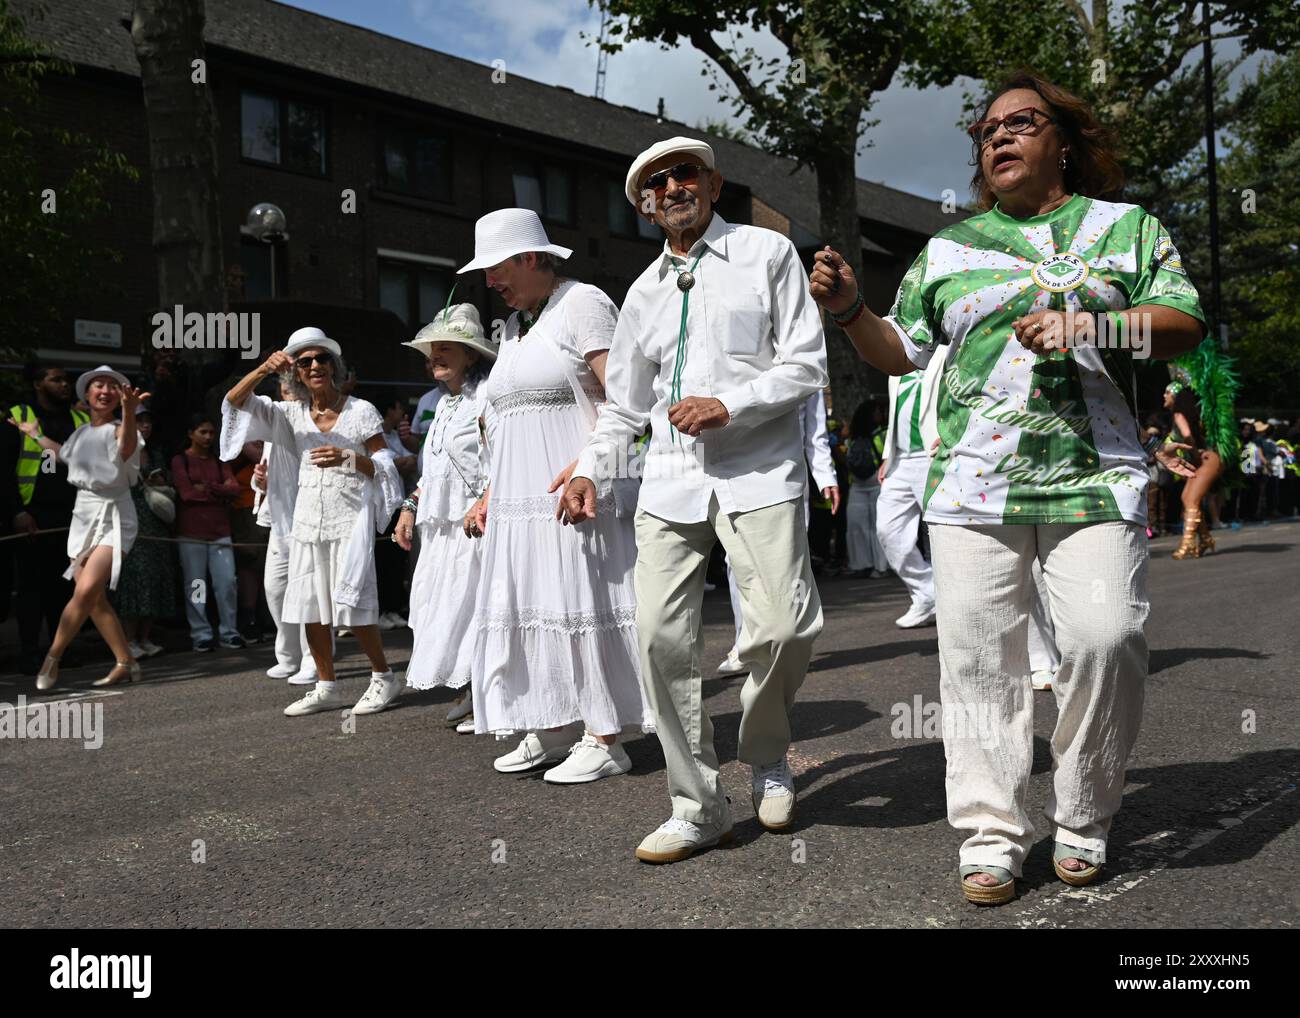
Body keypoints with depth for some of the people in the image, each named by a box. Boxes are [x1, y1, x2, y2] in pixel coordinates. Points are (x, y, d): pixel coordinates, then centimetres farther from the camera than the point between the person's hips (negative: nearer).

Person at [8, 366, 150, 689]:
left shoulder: (119, 429, -8)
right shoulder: (81, 432, 11)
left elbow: (127, 448, -35)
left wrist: (129, 412, -53)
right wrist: (36, 435, 40)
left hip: (113, 517, -7)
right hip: (84, 516, 7)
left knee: (86, 590, -21)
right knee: (94, 599, 2)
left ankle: (51, 659, -6)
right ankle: (126, 663, 10)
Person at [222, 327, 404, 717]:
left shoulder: (360, 410, -1)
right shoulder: (293, 413, 10)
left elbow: (384, 465, -4)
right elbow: (234, 402, 5)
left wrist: (348, 458, -22)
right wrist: (263, 369, -10)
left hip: (349, 518, -5)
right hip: (308, 520, 5)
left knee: (351, 604, -8)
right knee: (310, 607, 6)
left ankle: (384, 677, 8)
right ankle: (327, 687, 18)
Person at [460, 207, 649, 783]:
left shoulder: (583, 303, -4)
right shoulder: (513, 325, 20)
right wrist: (491, 494, 18)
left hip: (571, 490, -8)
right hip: (519, 497, 8)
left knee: (580, 602, -7)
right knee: (529, 605, 8)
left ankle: (604, 741, 1)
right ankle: (551, 730, 18)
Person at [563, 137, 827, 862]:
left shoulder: (767, 253, 7)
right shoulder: (645, 291, 20)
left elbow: (807, 364, -1)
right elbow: (625, 404, 23)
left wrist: (730, 405, -13)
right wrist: (591, 470, 9)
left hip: (758, 472, -4)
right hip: (673, 479, 4)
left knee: (785, 625, -17)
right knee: (663, 637, -5)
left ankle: (768, 758, 15)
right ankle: (699, 808, 9)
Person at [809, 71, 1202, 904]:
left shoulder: (1126, 226, 14)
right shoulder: (948, 249, 18)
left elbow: (1185, 324, 4)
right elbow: (901, 352, 18)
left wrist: (1088, 326, -11)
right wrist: (850, 308, 0)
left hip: (1096, 478, -1)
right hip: (973, 484, 2)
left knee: (1105, 638, -11)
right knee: (979, 655, -3)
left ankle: (1084, 824, 9)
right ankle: (993, 835, 7)